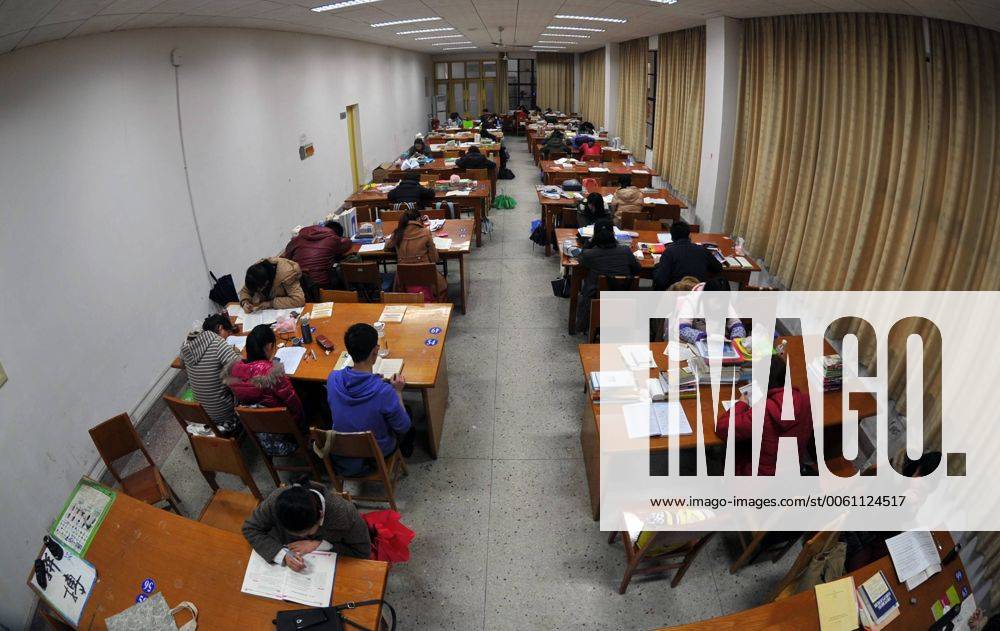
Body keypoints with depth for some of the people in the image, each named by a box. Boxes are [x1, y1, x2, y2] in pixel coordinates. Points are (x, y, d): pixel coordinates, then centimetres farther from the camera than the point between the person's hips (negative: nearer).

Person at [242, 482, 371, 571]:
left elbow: (363, 551, -18)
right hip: (286, 566, 2)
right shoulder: (276, 501, -28)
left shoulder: (344, 514, -33)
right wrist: (283, 555, -28)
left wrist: (319, 545, -27)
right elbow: (250, 528, -12)